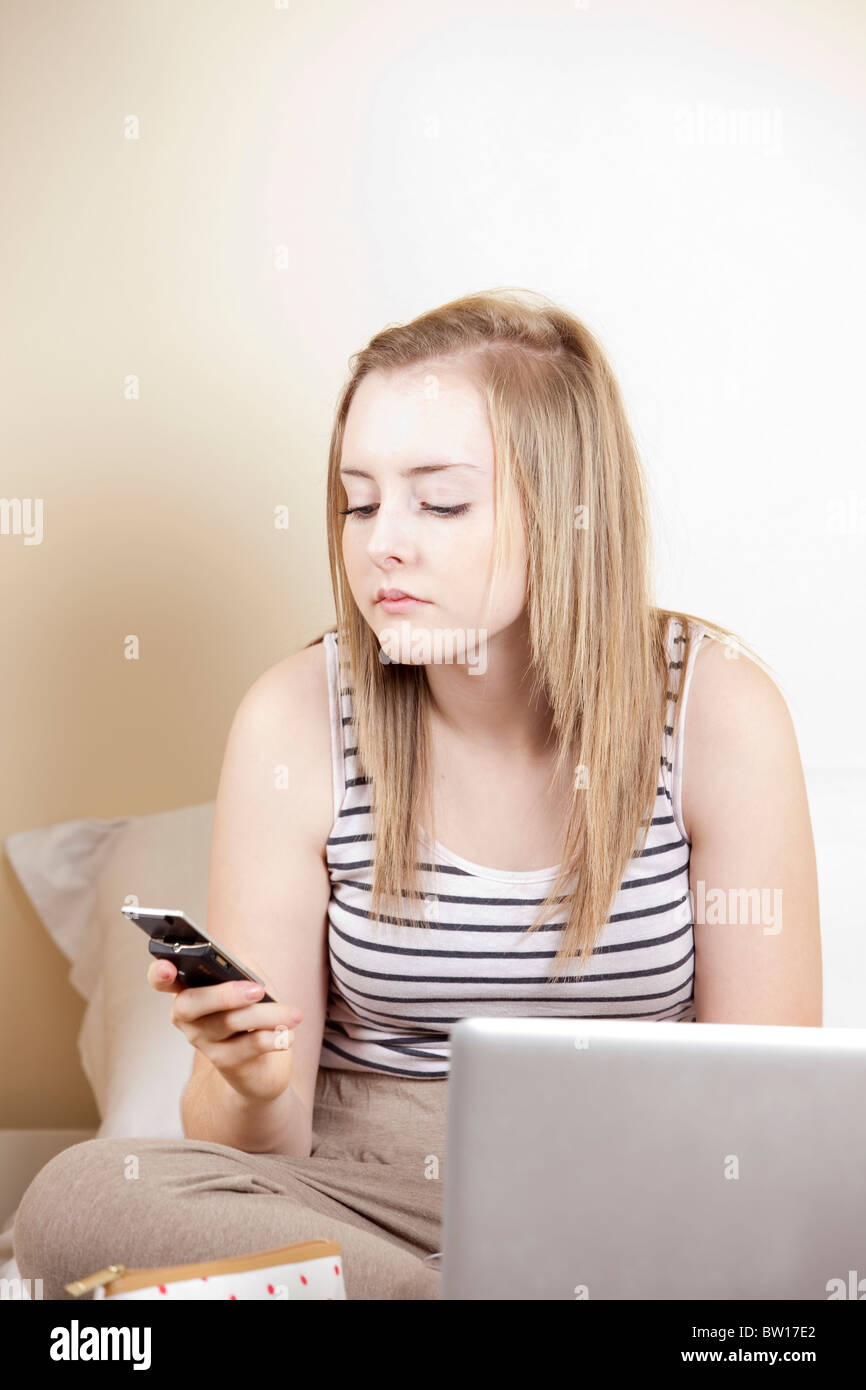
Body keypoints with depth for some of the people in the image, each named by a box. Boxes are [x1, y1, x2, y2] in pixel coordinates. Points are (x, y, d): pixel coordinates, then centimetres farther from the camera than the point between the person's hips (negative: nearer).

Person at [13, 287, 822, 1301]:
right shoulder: (297, 721, -7)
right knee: (78, 1196, -26)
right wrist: (250, 1084, -26)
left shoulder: (717, 709, -8)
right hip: (365, 1199, 2)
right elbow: (255, 1149, -3)